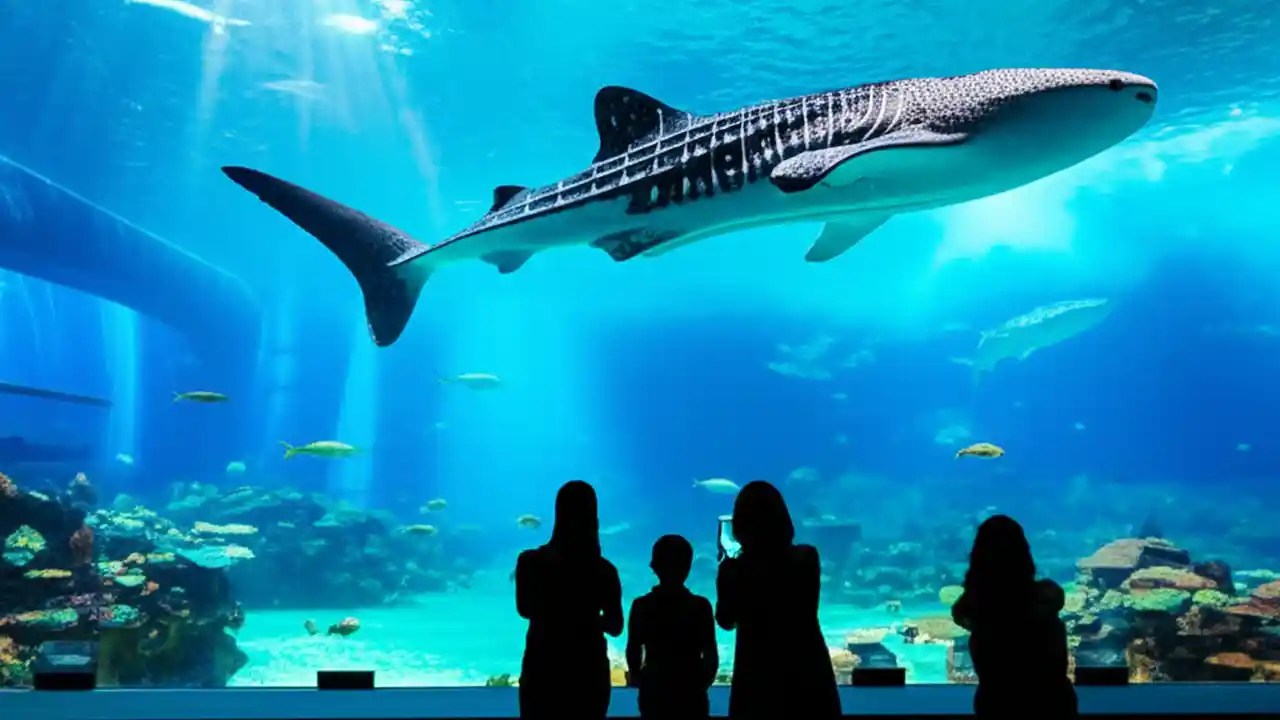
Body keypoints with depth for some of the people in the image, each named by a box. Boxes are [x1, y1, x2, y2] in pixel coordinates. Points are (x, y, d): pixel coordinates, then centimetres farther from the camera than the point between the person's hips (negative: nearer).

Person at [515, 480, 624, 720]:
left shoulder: (531, 562, -10)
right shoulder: (604, 570, -10)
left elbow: (525, 609, 6)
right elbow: (615, 627, 2)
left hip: (543, 668, -1)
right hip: (589, 671, 1)